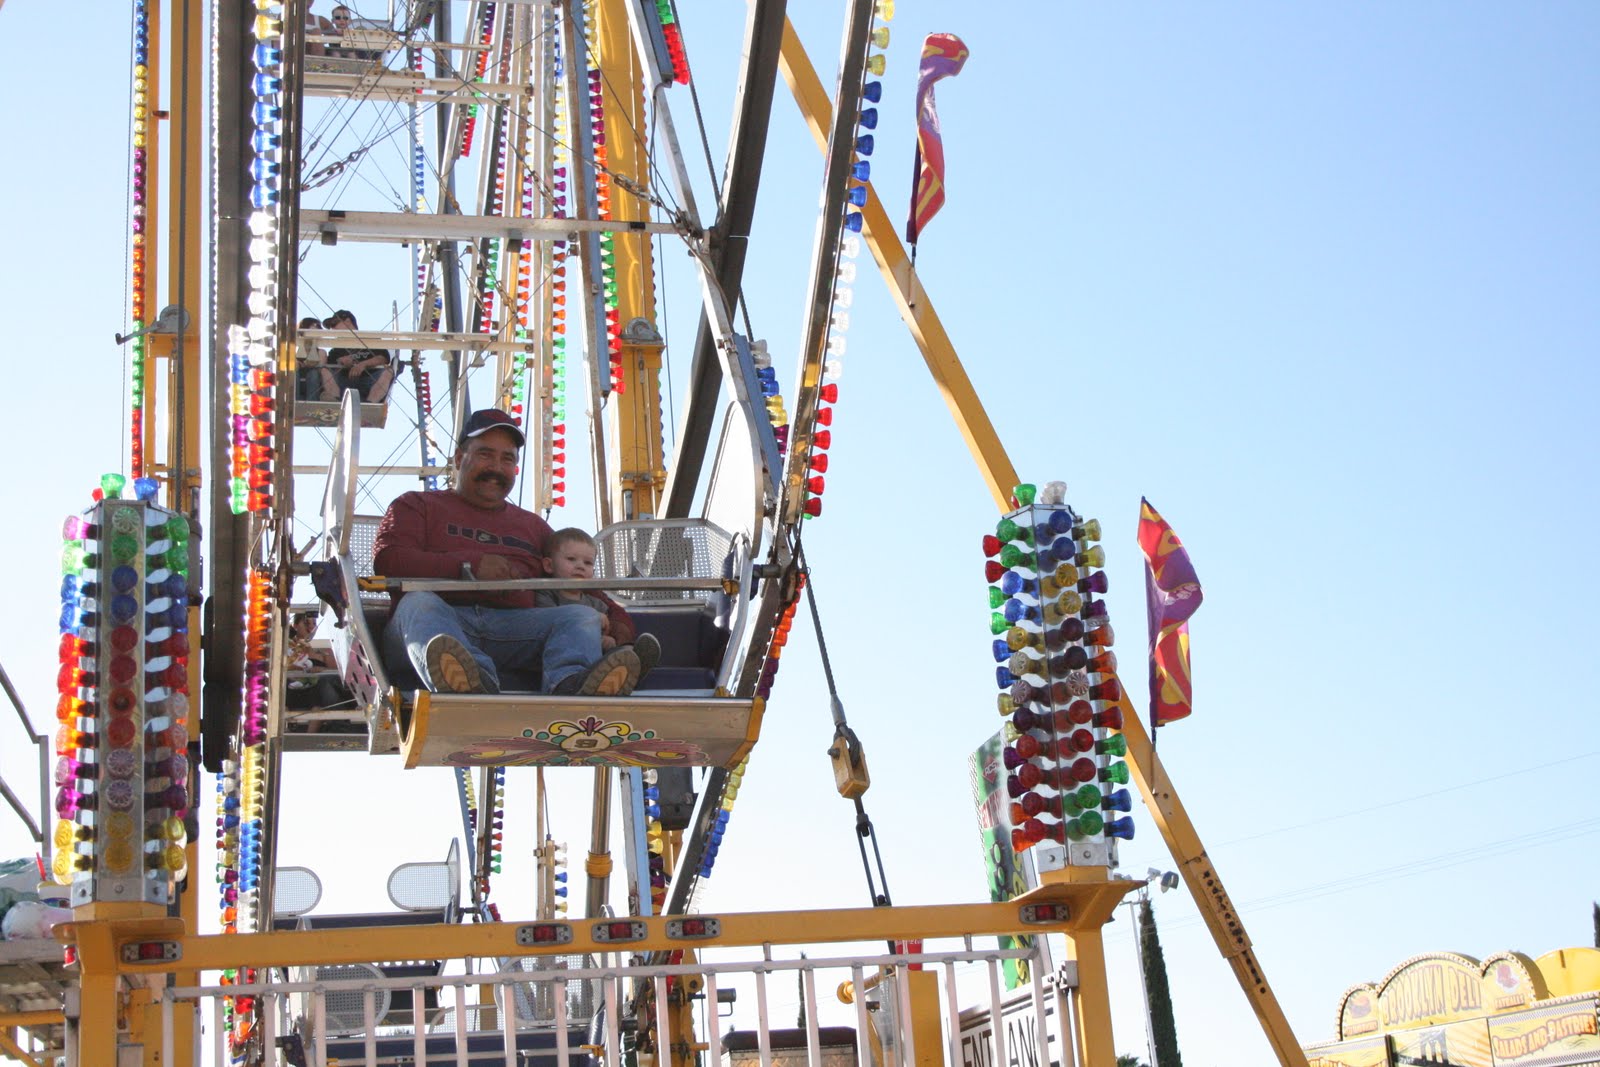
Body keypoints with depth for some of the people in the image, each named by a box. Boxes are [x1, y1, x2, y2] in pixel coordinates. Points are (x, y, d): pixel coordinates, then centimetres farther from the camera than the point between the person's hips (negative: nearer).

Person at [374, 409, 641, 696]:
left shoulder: (532, 525, 35)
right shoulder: (418, 506, 24)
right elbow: (386, 560, 5)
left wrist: (616, 618, 10)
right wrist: (469, 566, -7)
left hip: (512, 625, 3)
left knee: (583, 615, -21)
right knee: (419, 601, -35)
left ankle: (569, 685, -58)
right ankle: (471, 682, -69)